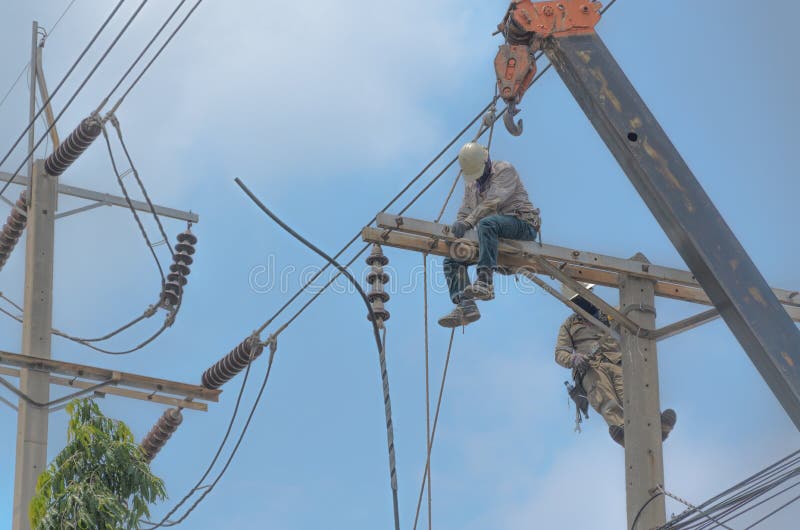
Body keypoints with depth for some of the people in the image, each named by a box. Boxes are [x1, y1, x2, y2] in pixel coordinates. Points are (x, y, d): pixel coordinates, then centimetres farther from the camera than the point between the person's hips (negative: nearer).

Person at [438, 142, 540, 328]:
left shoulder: (504, 170, -3)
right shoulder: (470, 184, 20)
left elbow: (493, 202, -18)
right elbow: (464, 213, 16)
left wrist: (468, 223, -28)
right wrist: (456, 229, -7)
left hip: (522, 224, -8)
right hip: (496, 235, 8)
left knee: (487, 224, -39)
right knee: (452, 259, -8)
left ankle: (485, 282, -50)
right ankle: (465, 306, -27)